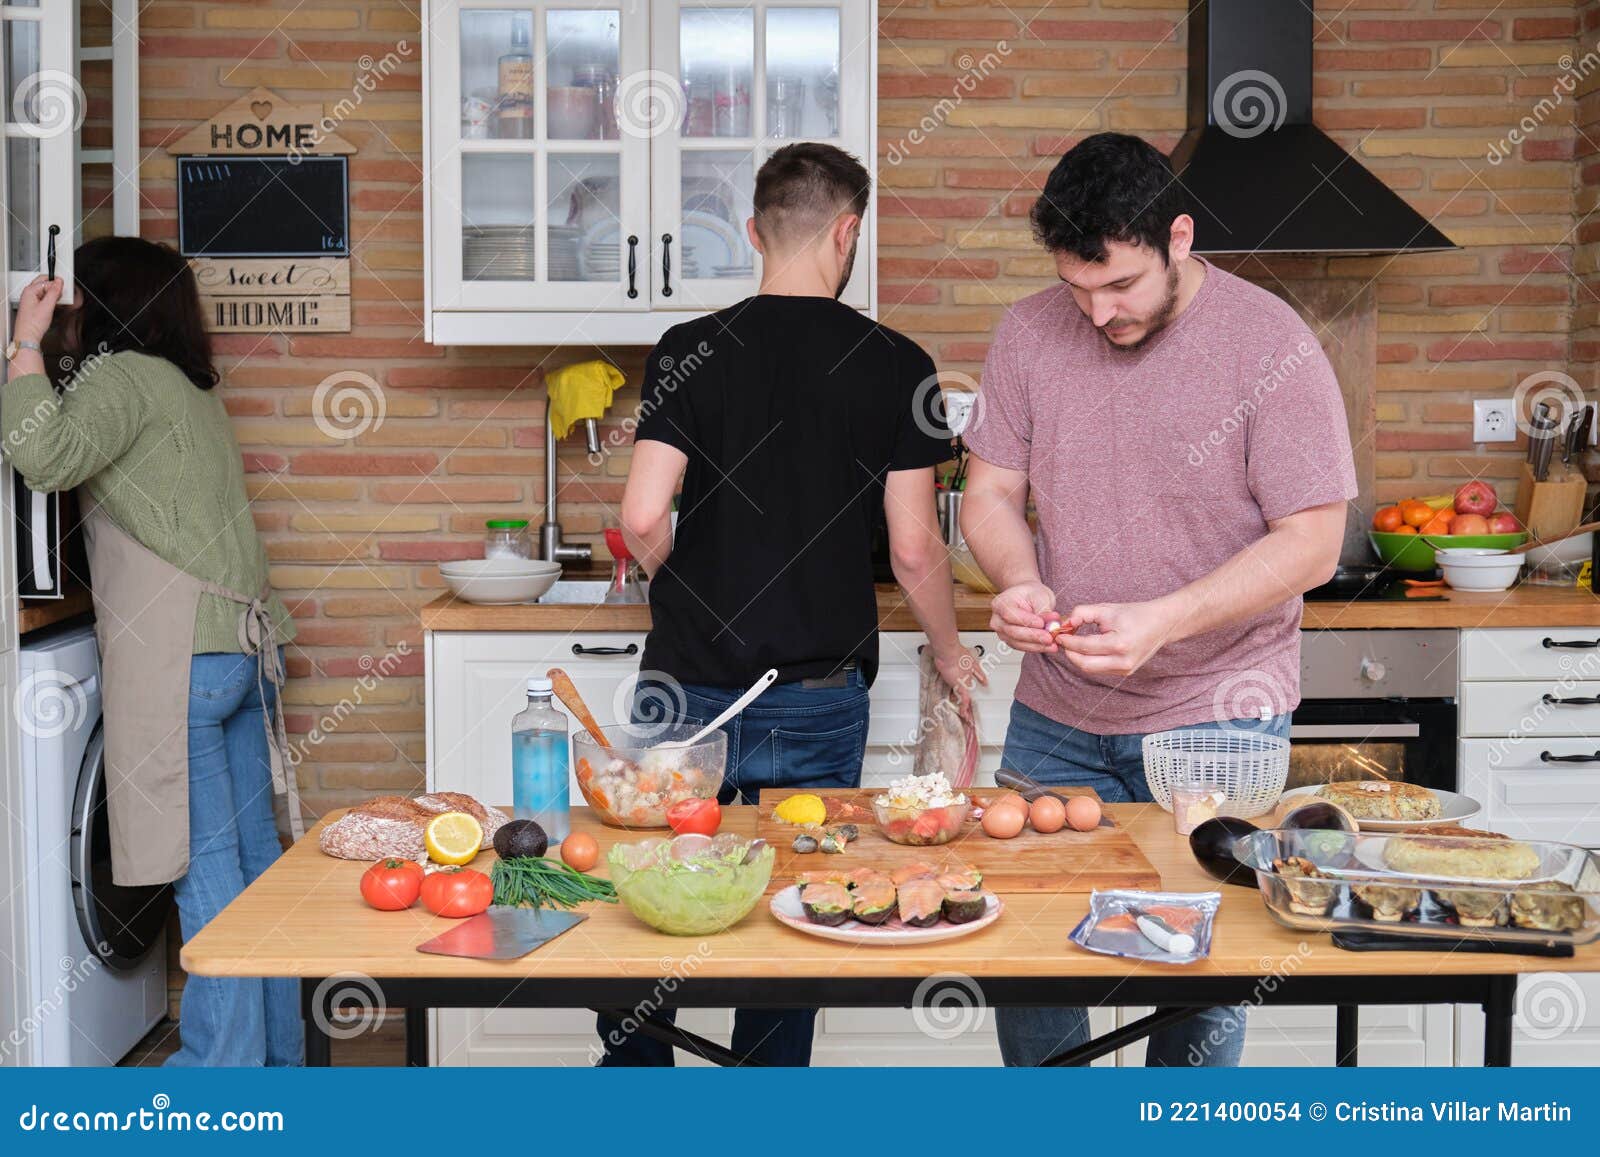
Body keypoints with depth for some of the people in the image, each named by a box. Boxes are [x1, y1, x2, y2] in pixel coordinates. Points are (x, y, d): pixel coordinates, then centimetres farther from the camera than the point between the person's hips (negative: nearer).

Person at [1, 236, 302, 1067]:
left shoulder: (122, 376, -7)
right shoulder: (188, 388, 20)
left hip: (181, 654, -9)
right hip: (243, 643, 9)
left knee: (204, 862, -5)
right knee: (252, 850, 12)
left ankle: (221, 1062, 1)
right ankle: (276, 1046, 21)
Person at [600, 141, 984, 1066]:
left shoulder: (690, 351, -4)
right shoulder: (896, 367, -4)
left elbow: (643, 519, -13)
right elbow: (915, 548, -4)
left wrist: (689, 586, 9)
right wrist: (951, 652, 14)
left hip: (689, 686, 0)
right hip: (820, 697, 0)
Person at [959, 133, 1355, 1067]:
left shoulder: (1270, 344, -11)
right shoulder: (1031, 334, 0)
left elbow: (1312, 541, -13)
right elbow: (992, 492, 7)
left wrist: (1162, 621, -25)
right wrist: (1018, 583, -15)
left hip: (1217, 719, -3)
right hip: (1055, 717, 4)